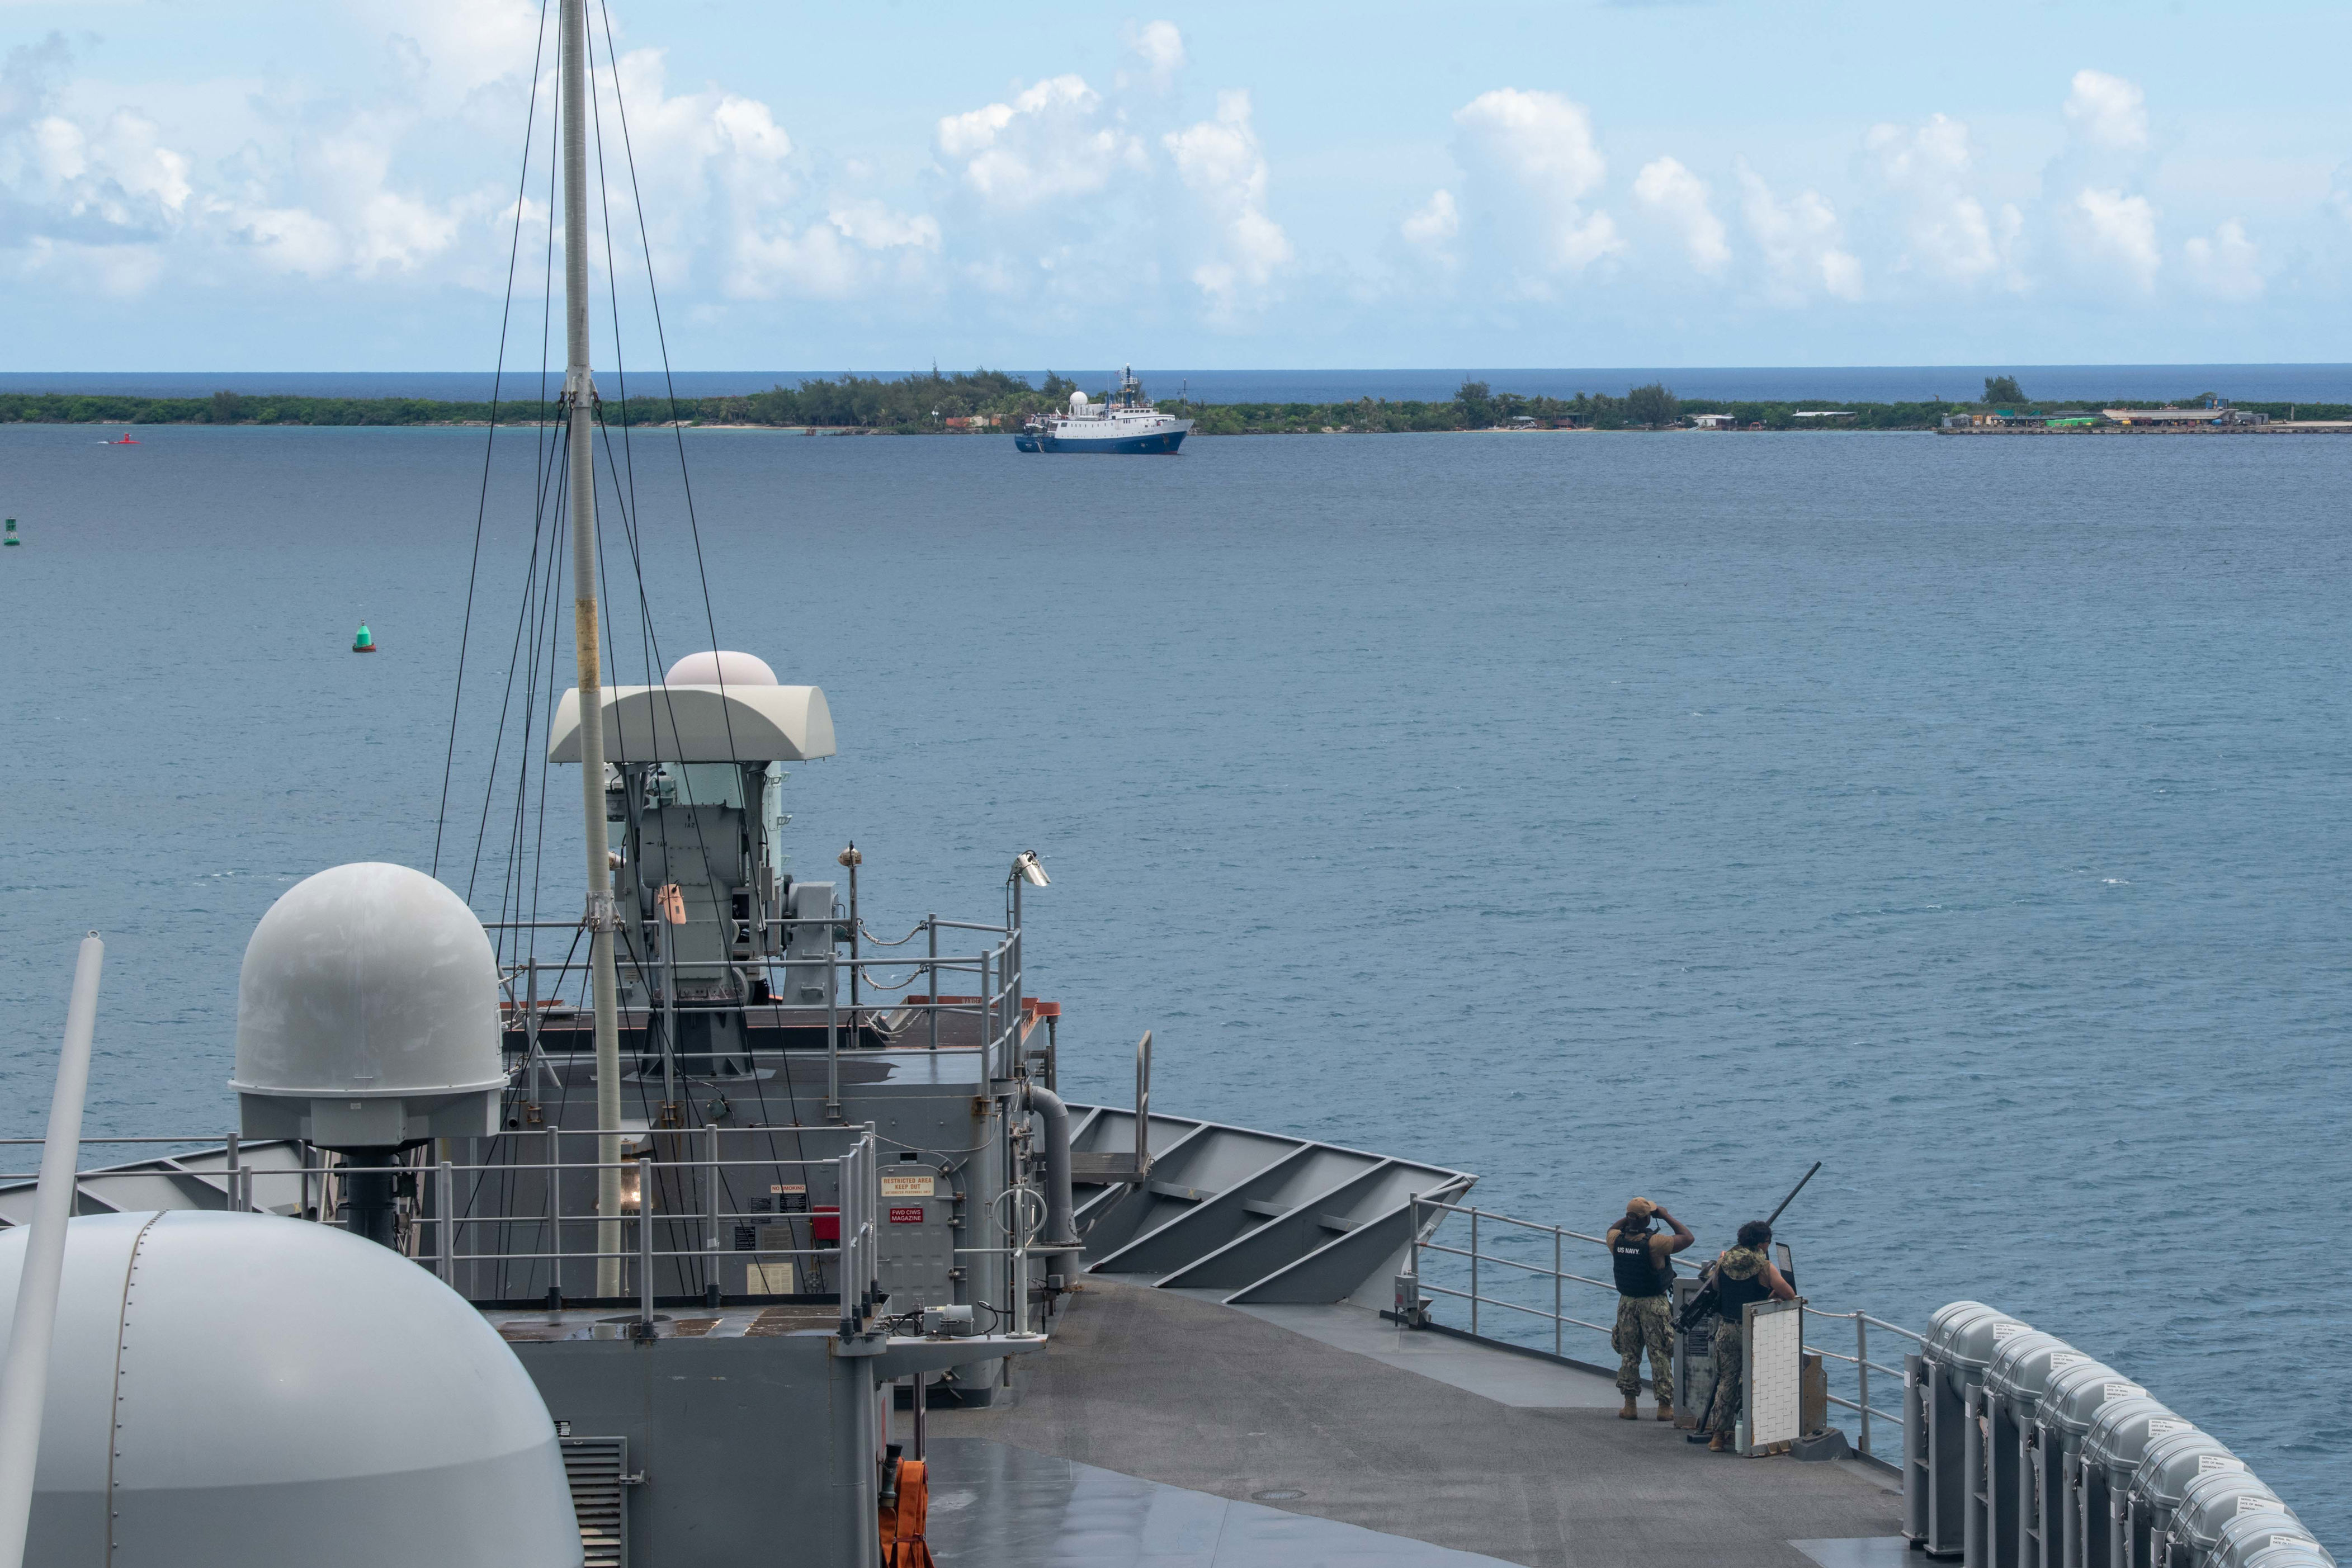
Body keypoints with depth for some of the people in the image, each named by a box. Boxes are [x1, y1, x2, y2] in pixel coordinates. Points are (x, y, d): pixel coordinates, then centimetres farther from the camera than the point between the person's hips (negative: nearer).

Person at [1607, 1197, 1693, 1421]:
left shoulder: (1616, 1240, -7)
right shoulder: (1654, 1243, -21)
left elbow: (1612, 1230, 20)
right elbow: (1687, 1238, -10)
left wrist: (1629, 1217, 14)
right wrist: (1667, 1217, -2)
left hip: (1627, 1302, 4)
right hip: (1654, 1303, -4)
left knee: (1629, 1354, 13)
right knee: (1660, 1355, 2)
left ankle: (1630, 1406, 13)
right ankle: (1665, 1407, 4)